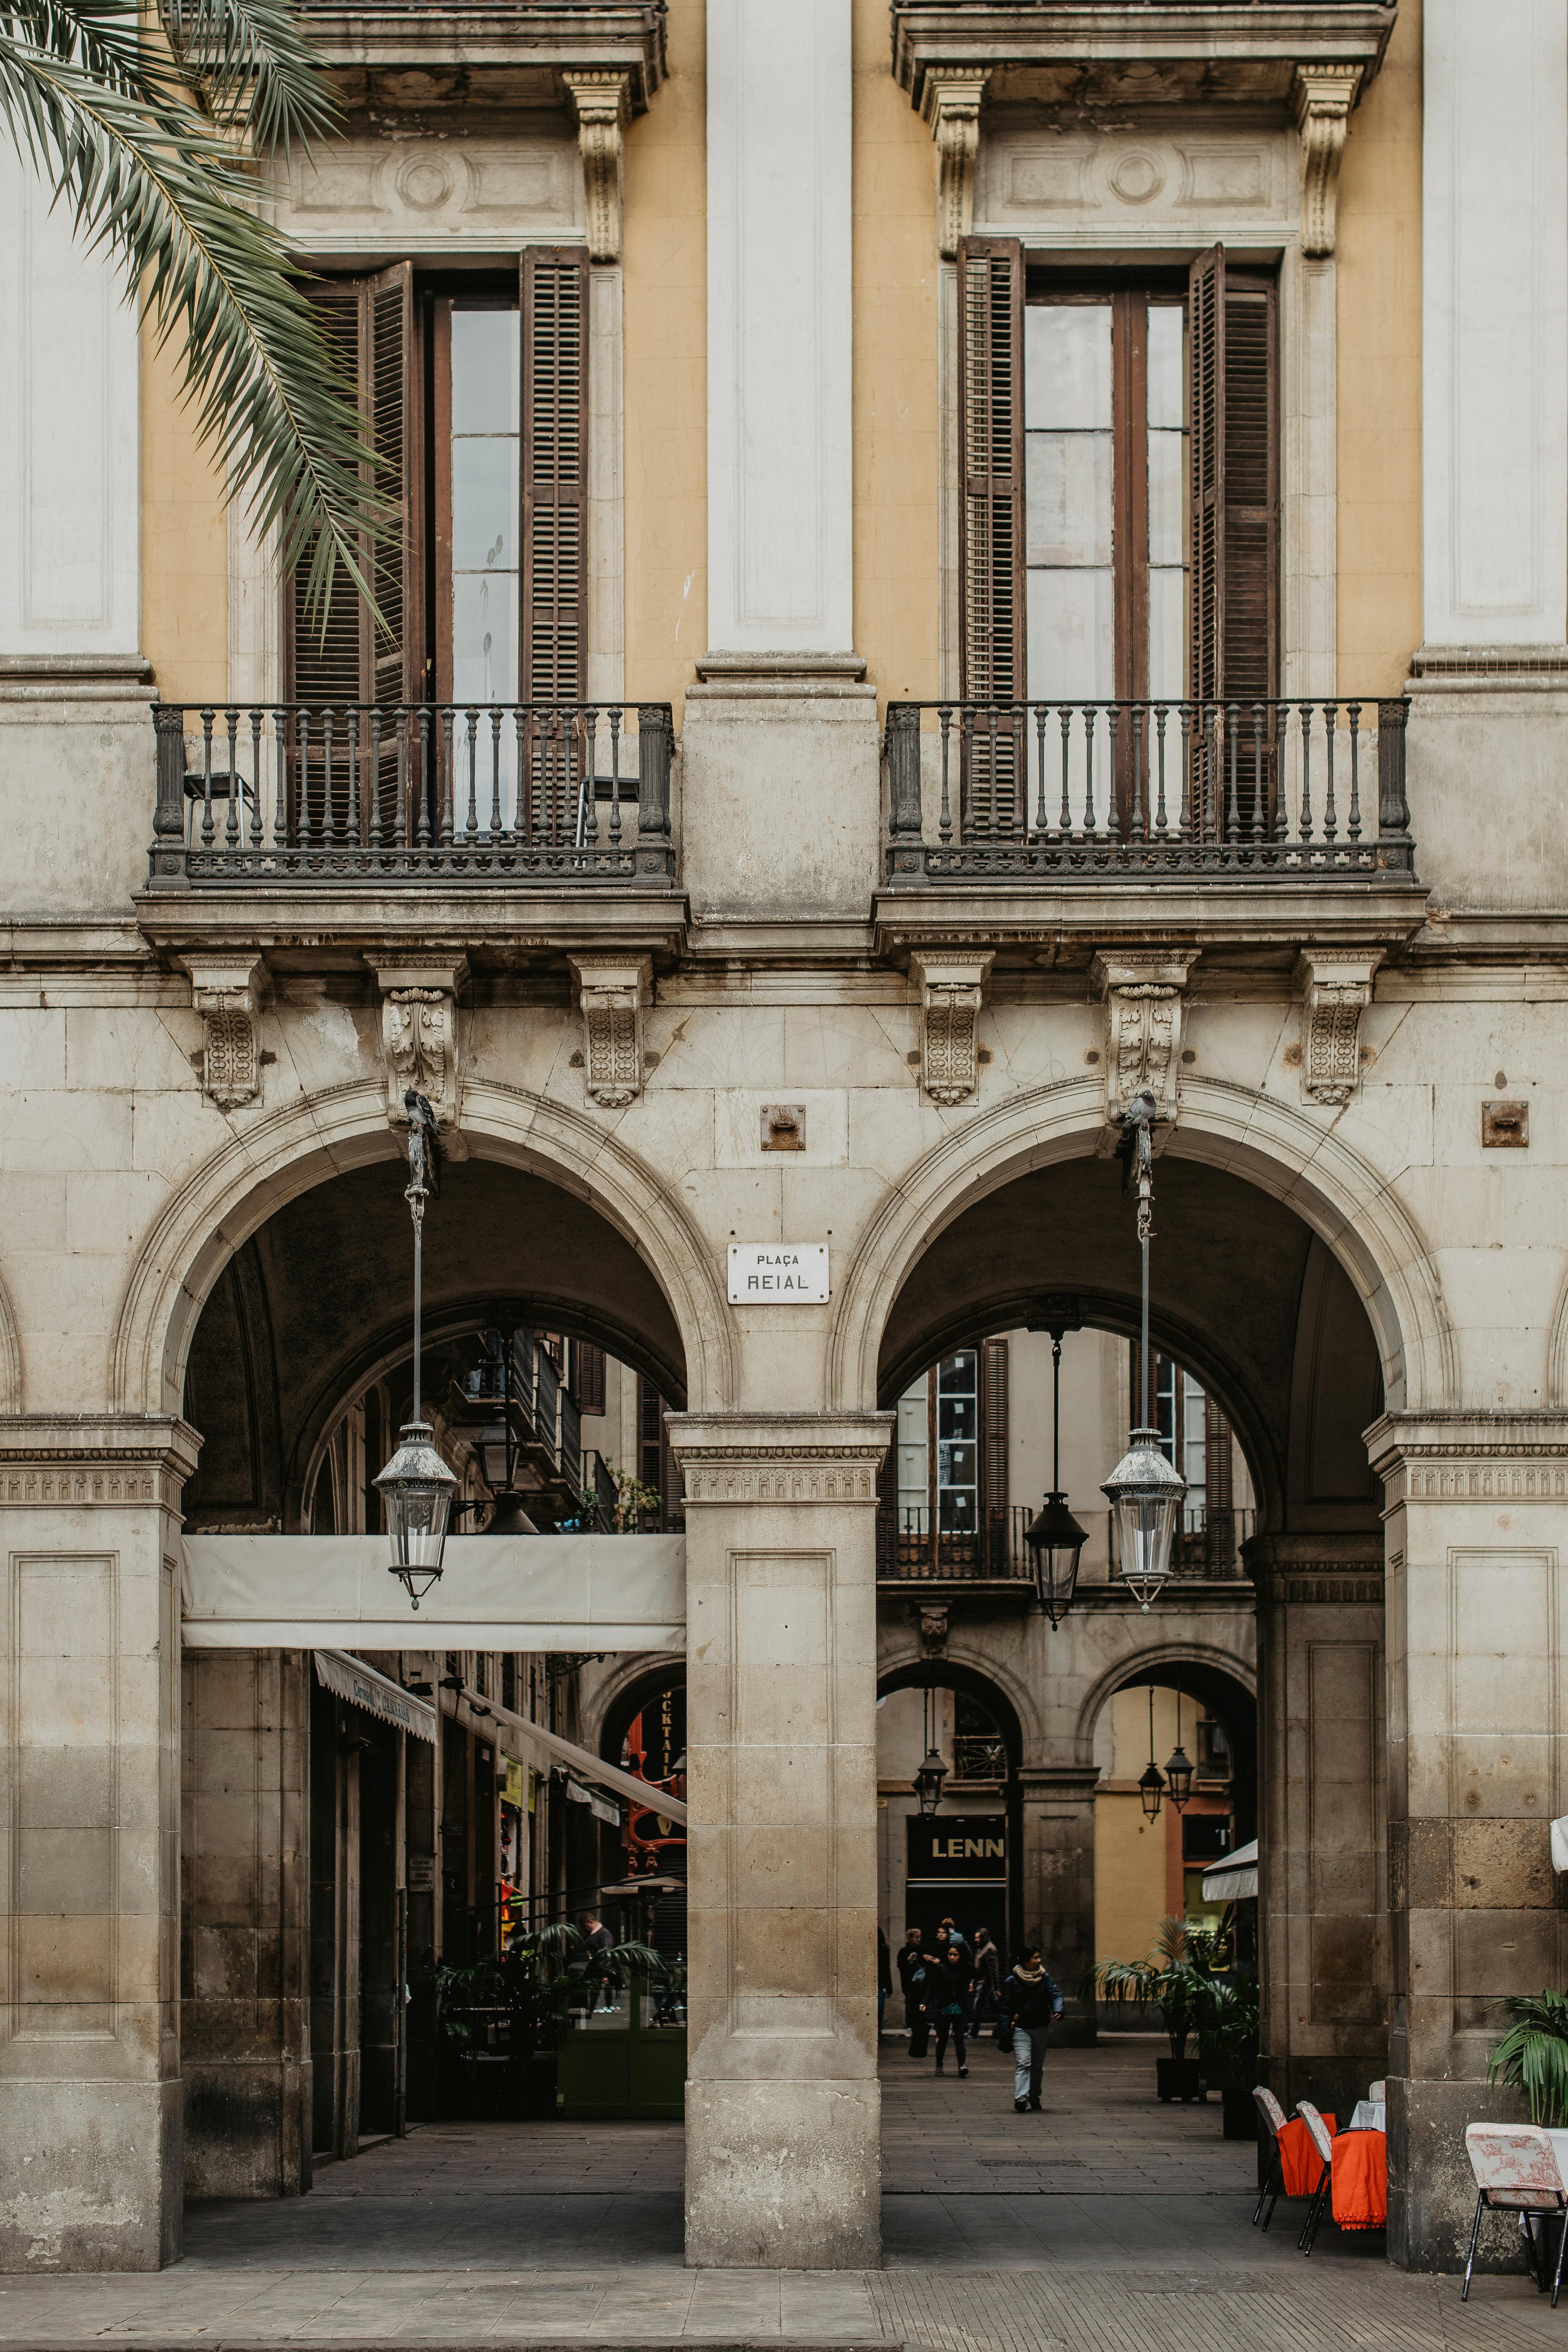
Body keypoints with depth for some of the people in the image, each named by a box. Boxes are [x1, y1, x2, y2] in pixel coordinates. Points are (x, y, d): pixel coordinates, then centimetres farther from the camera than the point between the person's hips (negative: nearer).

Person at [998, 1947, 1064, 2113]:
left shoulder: (1045, 1978, 5)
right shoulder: (1013, 1981, -4)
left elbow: (1055, 1994, -4)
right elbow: (1006, 2006, 0)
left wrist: (1058, 2010, -27)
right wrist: (1004, 2031, -4)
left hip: (1041, 2029, 3)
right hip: (1020, 2029, -3)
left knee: (1037, 2066, 12)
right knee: (1023, 2063, -16)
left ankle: (1034, 2098, 26)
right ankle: (1021, 2098, -25)